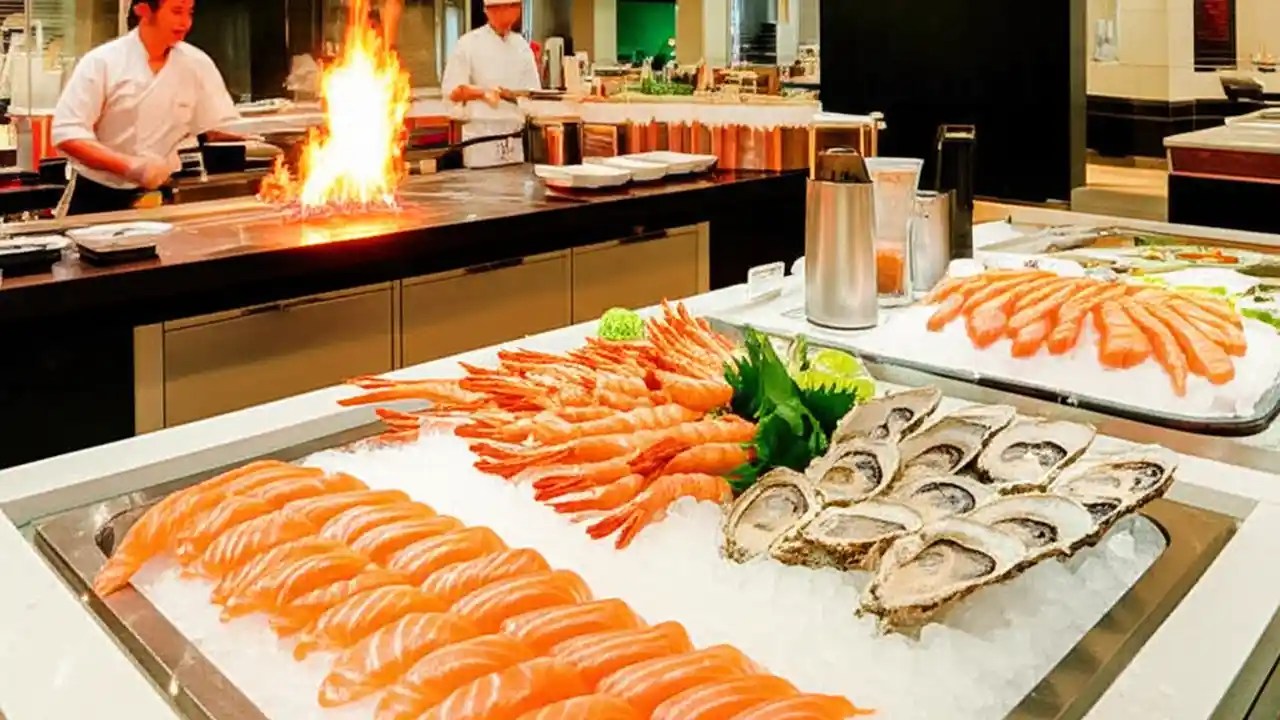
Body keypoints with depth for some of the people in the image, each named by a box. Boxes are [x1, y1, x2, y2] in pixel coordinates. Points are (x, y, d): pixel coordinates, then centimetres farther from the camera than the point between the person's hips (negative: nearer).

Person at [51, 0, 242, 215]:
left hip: (157, 196, 2)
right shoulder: (102, 62, -12)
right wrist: (129, 165, -31)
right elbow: (67, 133, -17)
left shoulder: (198, 64, -2)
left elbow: (225, 127, 0)